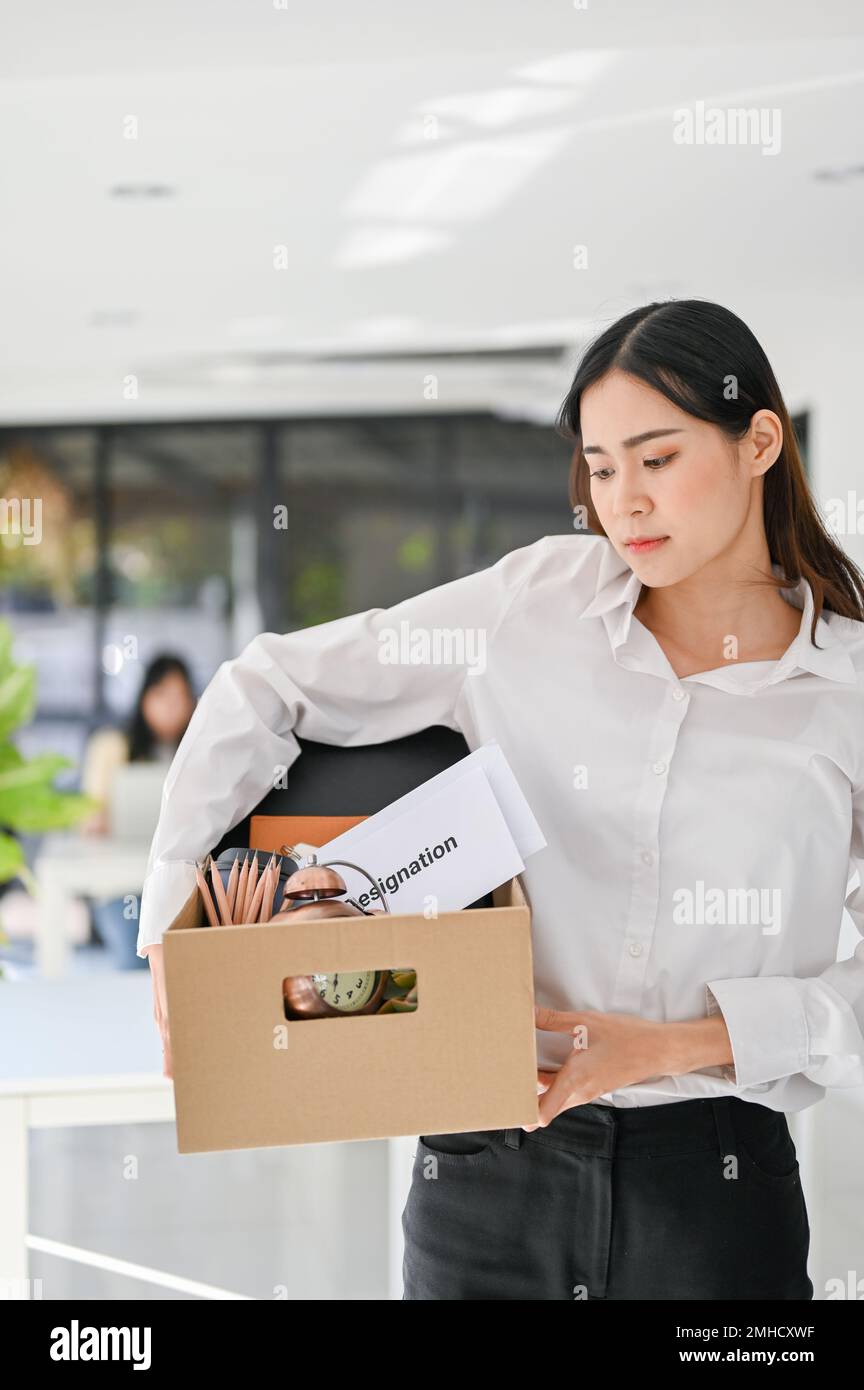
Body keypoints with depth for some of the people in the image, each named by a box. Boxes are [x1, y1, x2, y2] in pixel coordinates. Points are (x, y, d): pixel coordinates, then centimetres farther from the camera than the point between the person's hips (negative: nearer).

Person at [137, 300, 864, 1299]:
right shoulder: (536, 601, 1)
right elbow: (264, 690, 6)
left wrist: (679, 1043, -11)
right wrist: (171, 918, -2)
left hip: (714, 1183, -1)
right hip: (486, 1170, 1)